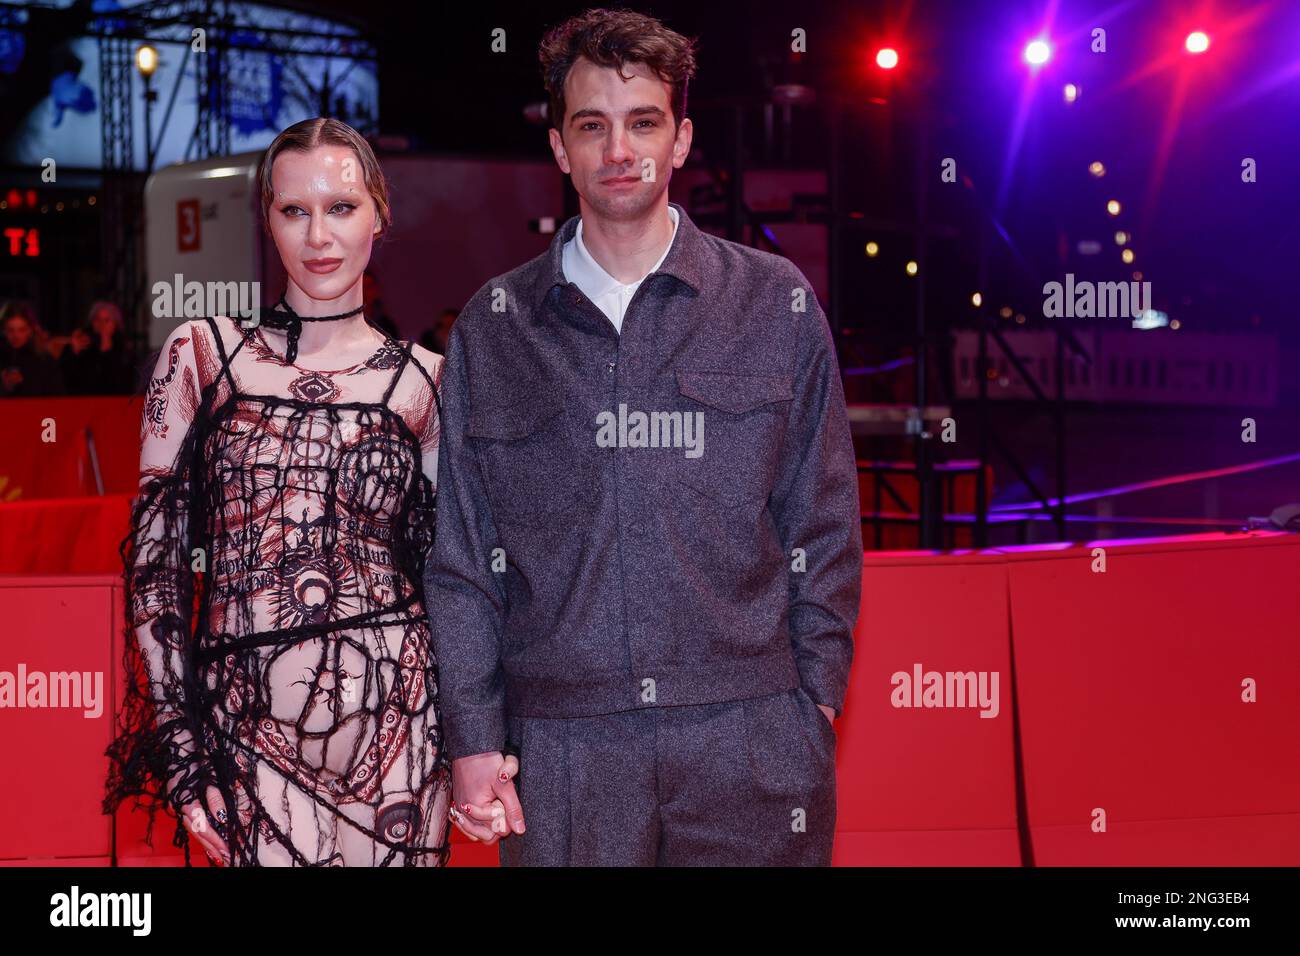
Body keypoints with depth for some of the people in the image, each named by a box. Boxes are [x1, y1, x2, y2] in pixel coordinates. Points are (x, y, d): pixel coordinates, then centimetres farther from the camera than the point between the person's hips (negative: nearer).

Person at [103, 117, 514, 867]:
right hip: (244, 718, 0)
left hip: (395, 711, 1)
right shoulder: (202, 353, 4)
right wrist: (174, 730, -3)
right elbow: (154, 554, 3)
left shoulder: (421, 380, 6)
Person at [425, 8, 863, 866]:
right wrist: (473, 737, 3)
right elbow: (462, 554, 9)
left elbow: (824, 529, 8)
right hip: (562, 756, 1)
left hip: (752, 745, 0)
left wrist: (817, 698, 2)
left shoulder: (777, 303, 6)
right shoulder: (493, 329, 8)